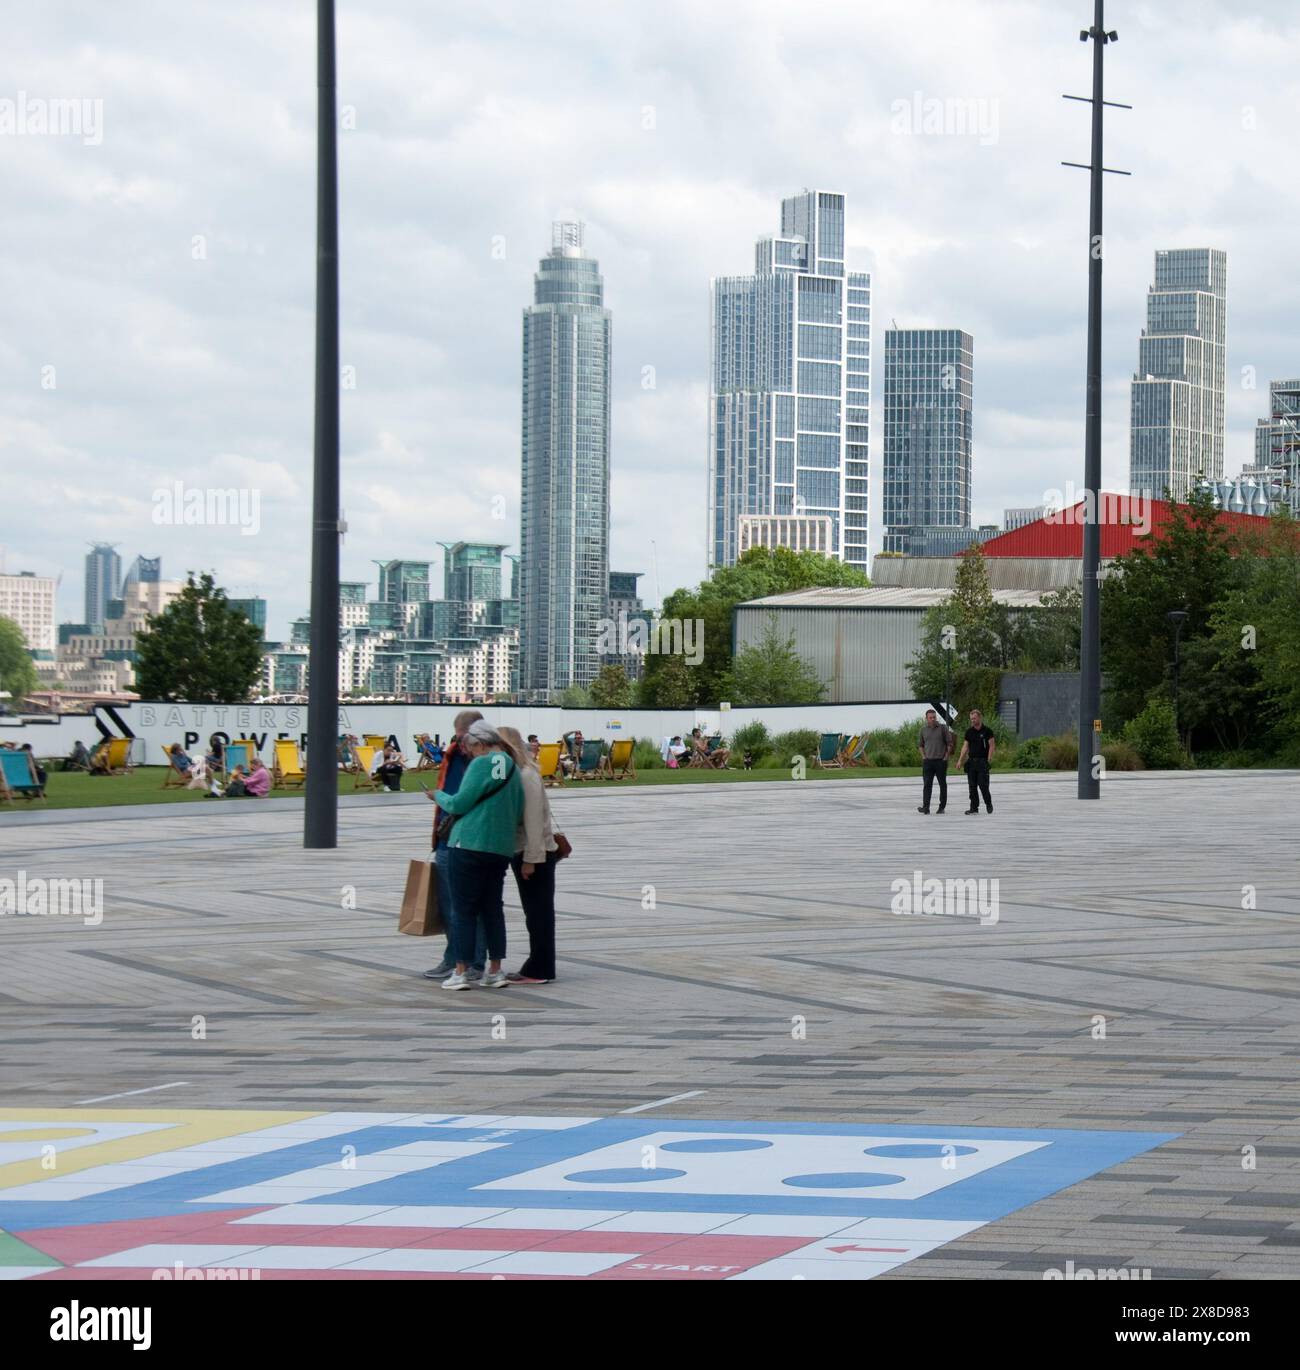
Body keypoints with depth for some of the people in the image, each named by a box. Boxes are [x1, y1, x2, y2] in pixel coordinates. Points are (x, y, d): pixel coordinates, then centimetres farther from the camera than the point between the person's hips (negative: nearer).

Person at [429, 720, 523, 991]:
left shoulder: (481, 765, -12)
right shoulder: (513, 768, 12)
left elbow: (458, 804, -11)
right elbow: (518, 813, 16)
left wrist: (438, 796, 7)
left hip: (469, 845, -7)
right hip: (502, 849, 7)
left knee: (464, 910, -2)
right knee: (492, 908, 13)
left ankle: (461, 972, -3)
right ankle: (495, 971, 13)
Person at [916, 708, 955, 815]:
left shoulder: (943, 728, -1)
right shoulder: (923, 729, 7)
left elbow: (950, 743, 2)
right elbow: (920, 745, 17)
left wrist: (946, 757, -4)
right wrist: (923, 756, 4)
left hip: (941, 761, -2)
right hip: (927, 761, 2)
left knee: (942, 784, 5)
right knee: (927, 784, -5)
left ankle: (942, 806, 12)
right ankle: (925, 807, -9)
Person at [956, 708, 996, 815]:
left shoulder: (987, 730, -3)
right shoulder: (969, 731, 10)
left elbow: (991, 745, -5)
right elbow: (965, 746, 10)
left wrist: (989, 758, -15)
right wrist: (960, 760, 1)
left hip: (982, 761, -5)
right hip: (971, 761, 5)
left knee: (983, 784, -7)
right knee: (972, 786, 3)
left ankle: (988, 804, 13)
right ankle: (974, 807, 7)